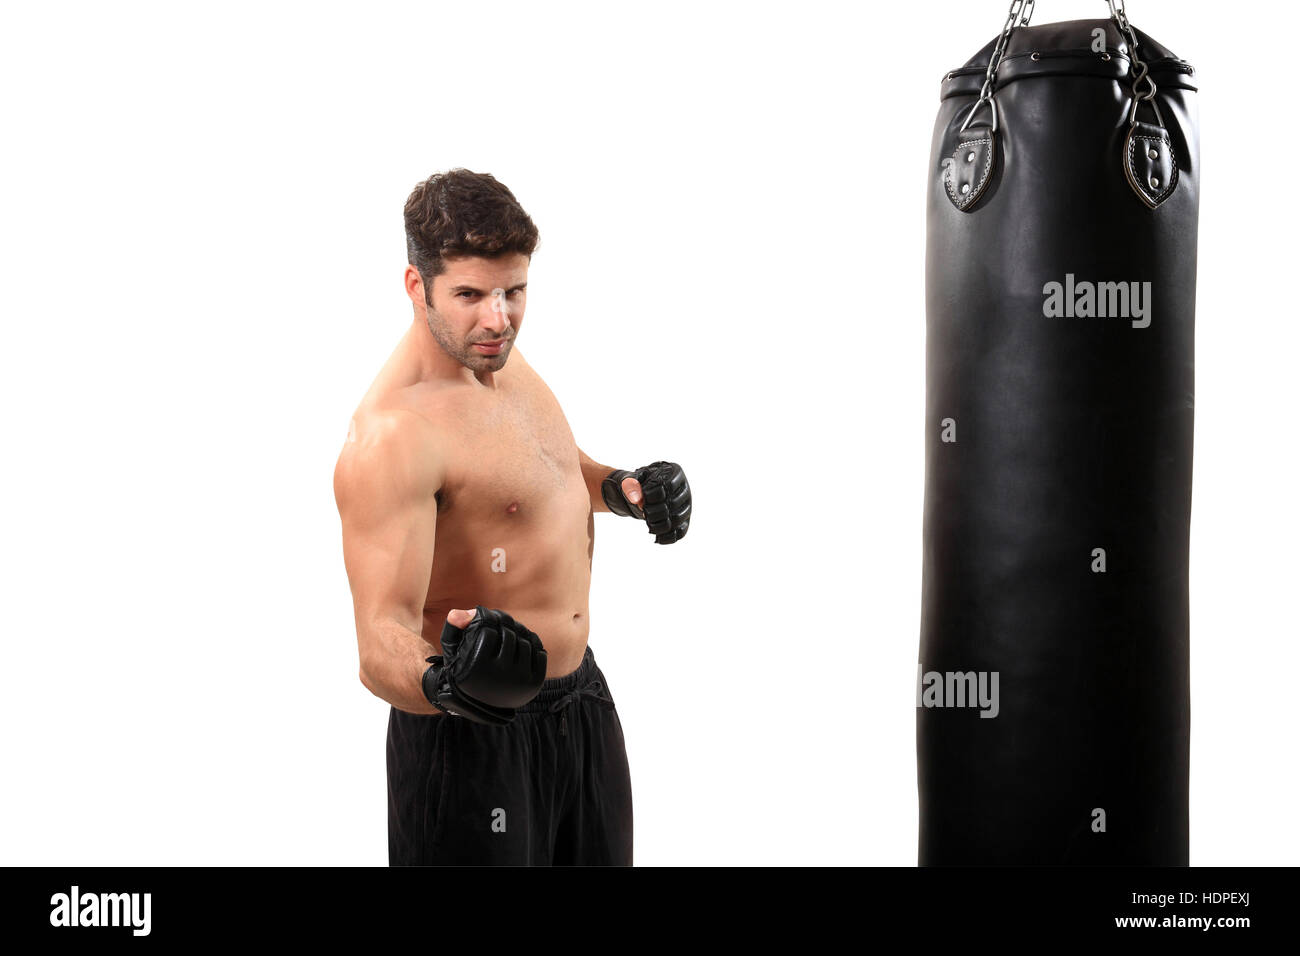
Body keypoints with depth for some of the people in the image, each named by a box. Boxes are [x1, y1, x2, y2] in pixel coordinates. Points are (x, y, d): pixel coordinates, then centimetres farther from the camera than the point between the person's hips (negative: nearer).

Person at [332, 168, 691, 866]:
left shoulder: (499, 355, 1)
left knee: (597, 856, 22)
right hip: (475, 740, -8)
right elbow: (381, 639, -31)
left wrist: (619, 487, 4)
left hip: (582, 702, 8)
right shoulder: (391, 436, -26)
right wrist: (440, 684, -52)